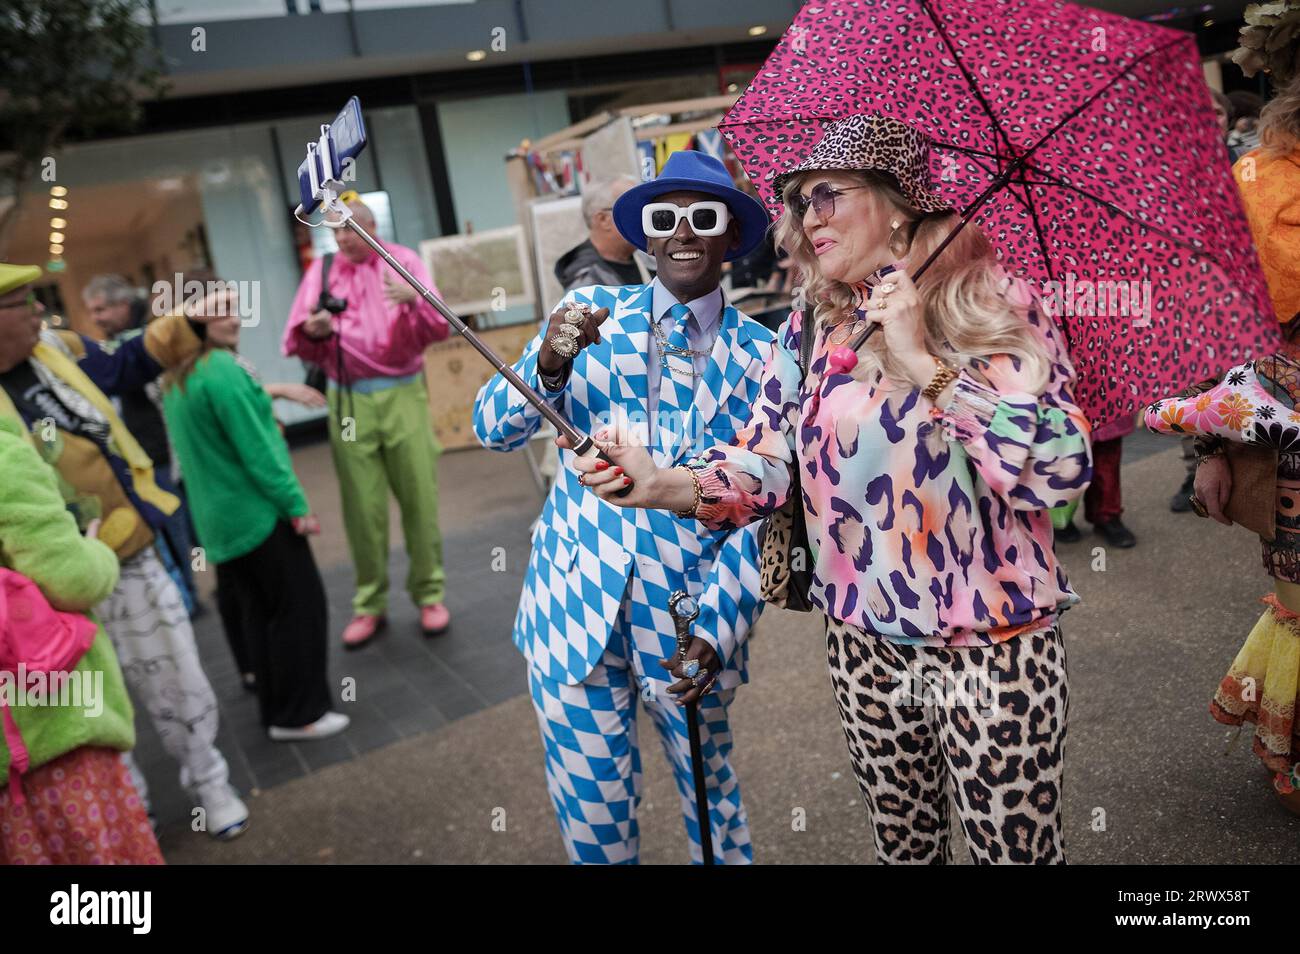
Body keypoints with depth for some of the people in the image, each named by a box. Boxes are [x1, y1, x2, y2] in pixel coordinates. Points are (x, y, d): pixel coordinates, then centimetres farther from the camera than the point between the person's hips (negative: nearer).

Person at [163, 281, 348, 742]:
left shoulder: (174, 379, 10)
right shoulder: (223, 369, -20)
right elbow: (257, 451, -21)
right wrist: (296, 506, -15)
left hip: (219, 517, 9)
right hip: (256, 512, -9)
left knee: (254, 613, 16)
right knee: (300, 608, 1)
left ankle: (276, 709, 26)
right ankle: (299, 715, 8)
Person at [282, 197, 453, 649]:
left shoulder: (402, 261, 3)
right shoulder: (322, 270, 7)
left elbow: (440, 328, -8)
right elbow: (296, 343, 0)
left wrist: (414, 299, -27)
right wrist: (314, 331, -22)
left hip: (402, 394, -1)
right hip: (349, 400, 1)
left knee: (419, 498, 2)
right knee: (362, 508, 3)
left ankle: (430, 594, 15)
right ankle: (369, 604, 13)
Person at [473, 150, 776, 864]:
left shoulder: (761, 359, -1)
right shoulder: (592, 312, 0)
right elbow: (494, 430, -5)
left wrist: (716, 632, -17)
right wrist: (550, 364, -25)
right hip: (576, 610, 1)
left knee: (711, 794, 19)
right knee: (593, 817, 13)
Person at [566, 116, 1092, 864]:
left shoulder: (1001, 306, -9)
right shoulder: (809, 331, 3)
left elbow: (1062, 471, -20)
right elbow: (763, 464, -5)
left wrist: (927, 366, -23)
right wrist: (669, 485, -24)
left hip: (994, 650, -3)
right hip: (865, 648, 4)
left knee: (1018, 847, 12)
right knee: (902, 841, 21)